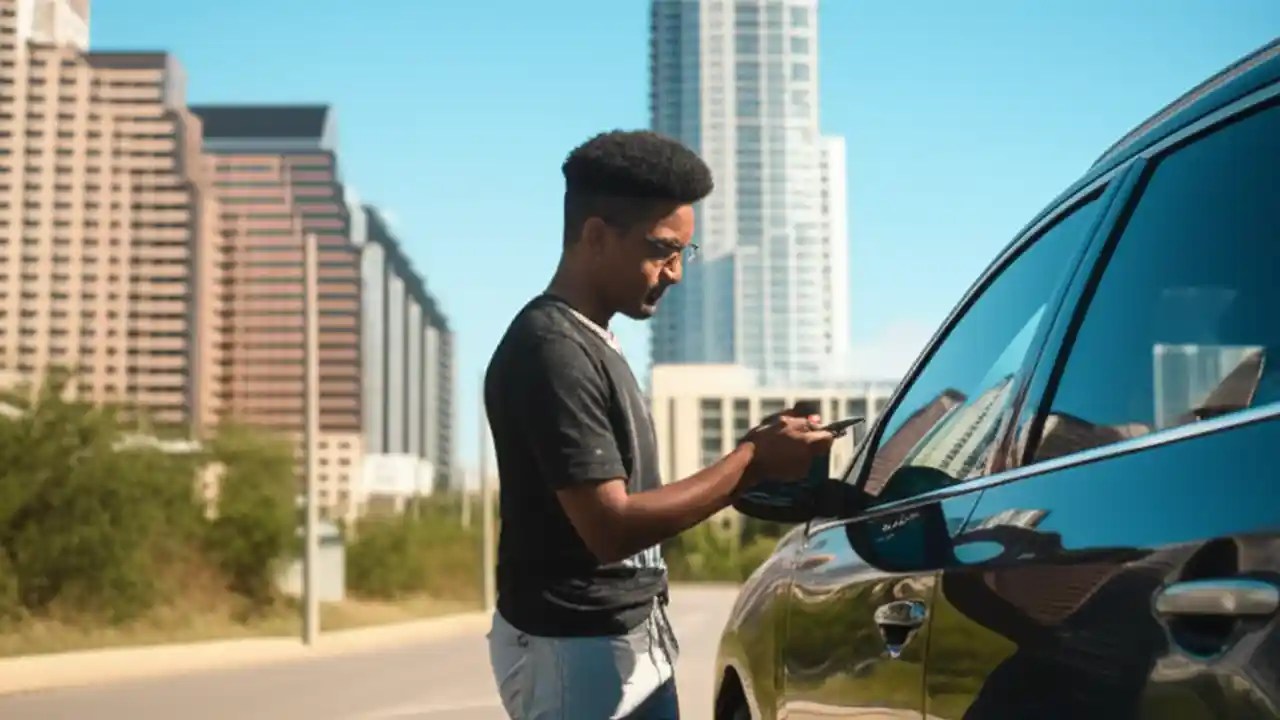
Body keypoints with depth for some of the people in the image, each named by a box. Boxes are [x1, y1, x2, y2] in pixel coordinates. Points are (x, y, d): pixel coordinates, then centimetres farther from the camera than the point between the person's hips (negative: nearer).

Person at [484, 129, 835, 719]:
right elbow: (611, 525, -24)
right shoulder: (551, 351, -20)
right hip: (572, 650, -10)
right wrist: (751, 462, -20)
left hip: (628, 638, 10)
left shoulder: (591, 343, 12)